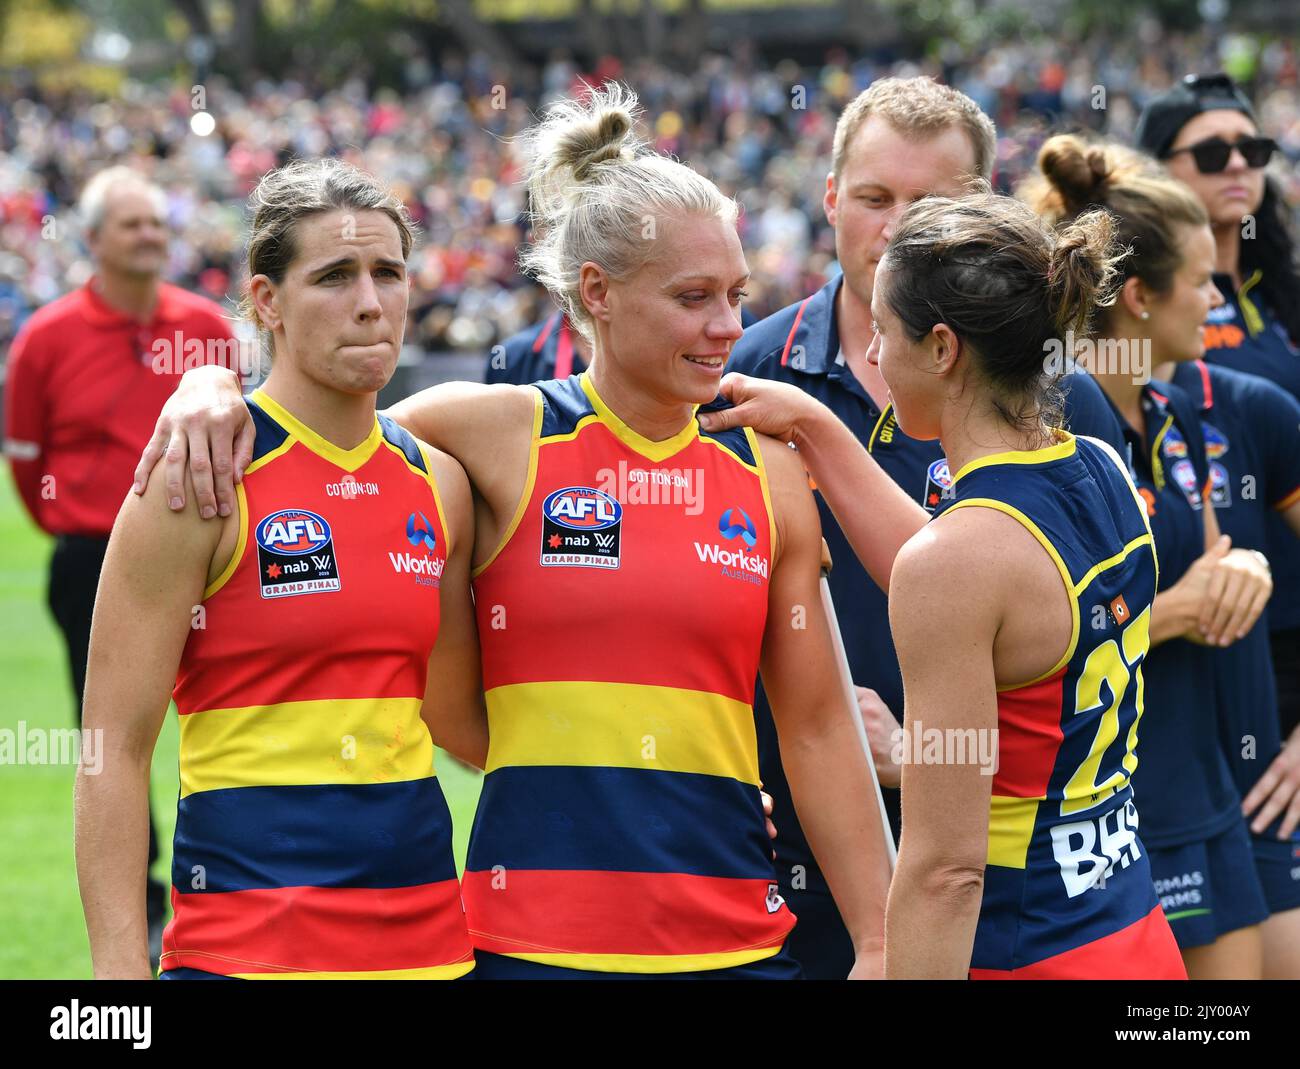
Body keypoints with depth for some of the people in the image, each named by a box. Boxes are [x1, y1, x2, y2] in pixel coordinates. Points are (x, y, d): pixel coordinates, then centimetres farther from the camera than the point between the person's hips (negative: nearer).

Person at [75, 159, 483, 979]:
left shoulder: (437, 484, 9)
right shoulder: (200, 481, -8)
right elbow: (116, 750, -10)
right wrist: (119, 966, -15)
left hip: (429, 931, 6)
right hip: (248, 944, -5)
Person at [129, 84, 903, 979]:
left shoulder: (767, 475, 6)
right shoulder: (502, 435, -1)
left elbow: (818, 729, 9)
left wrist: (881, 944, 7)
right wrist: (213, 388, -12)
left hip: (735, 938, 2)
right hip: (531, 937, -2)